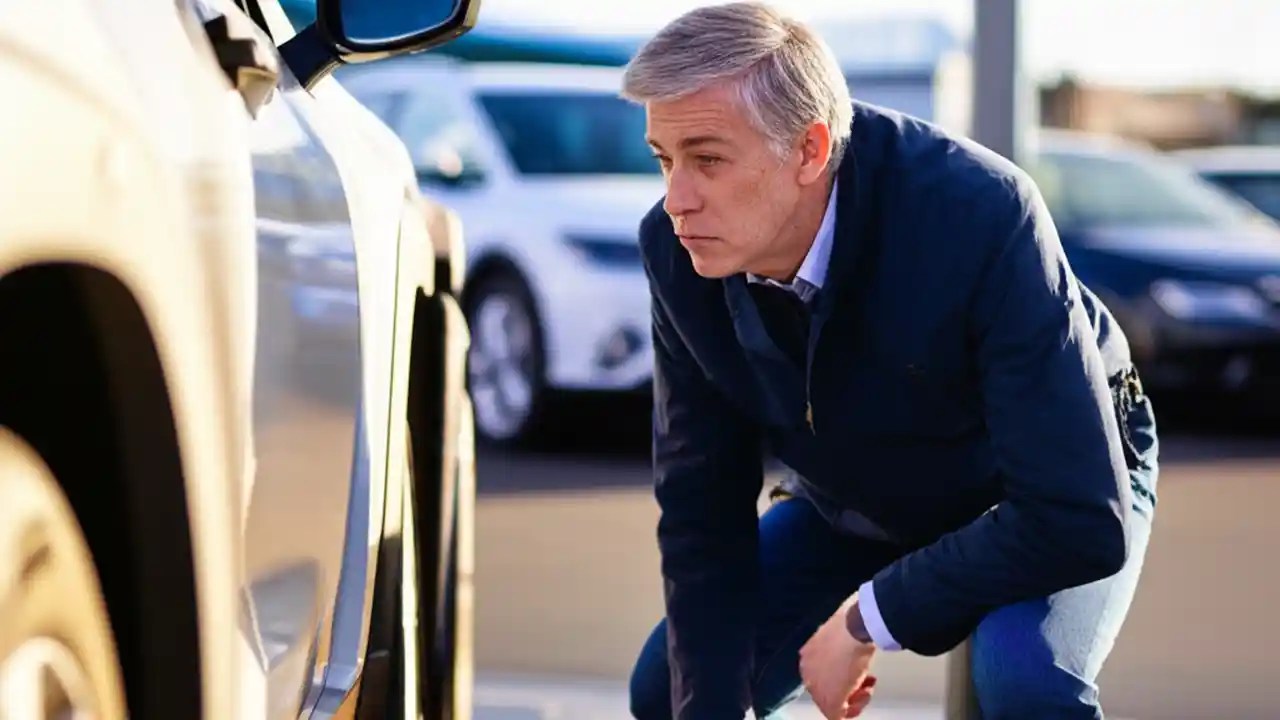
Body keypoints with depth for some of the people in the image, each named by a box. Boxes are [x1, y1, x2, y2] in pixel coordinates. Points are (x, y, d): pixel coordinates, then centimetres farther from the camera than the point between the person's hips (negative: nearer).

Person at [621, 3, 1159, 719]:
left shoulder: (980, 214, -38)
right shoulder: (678, 249, -22)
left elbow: (1082, 522, -37)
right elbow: (702, 511, -11)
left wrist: (867, 618, -29)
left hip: (1056, 491, -5)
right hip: (854, 511, 5)